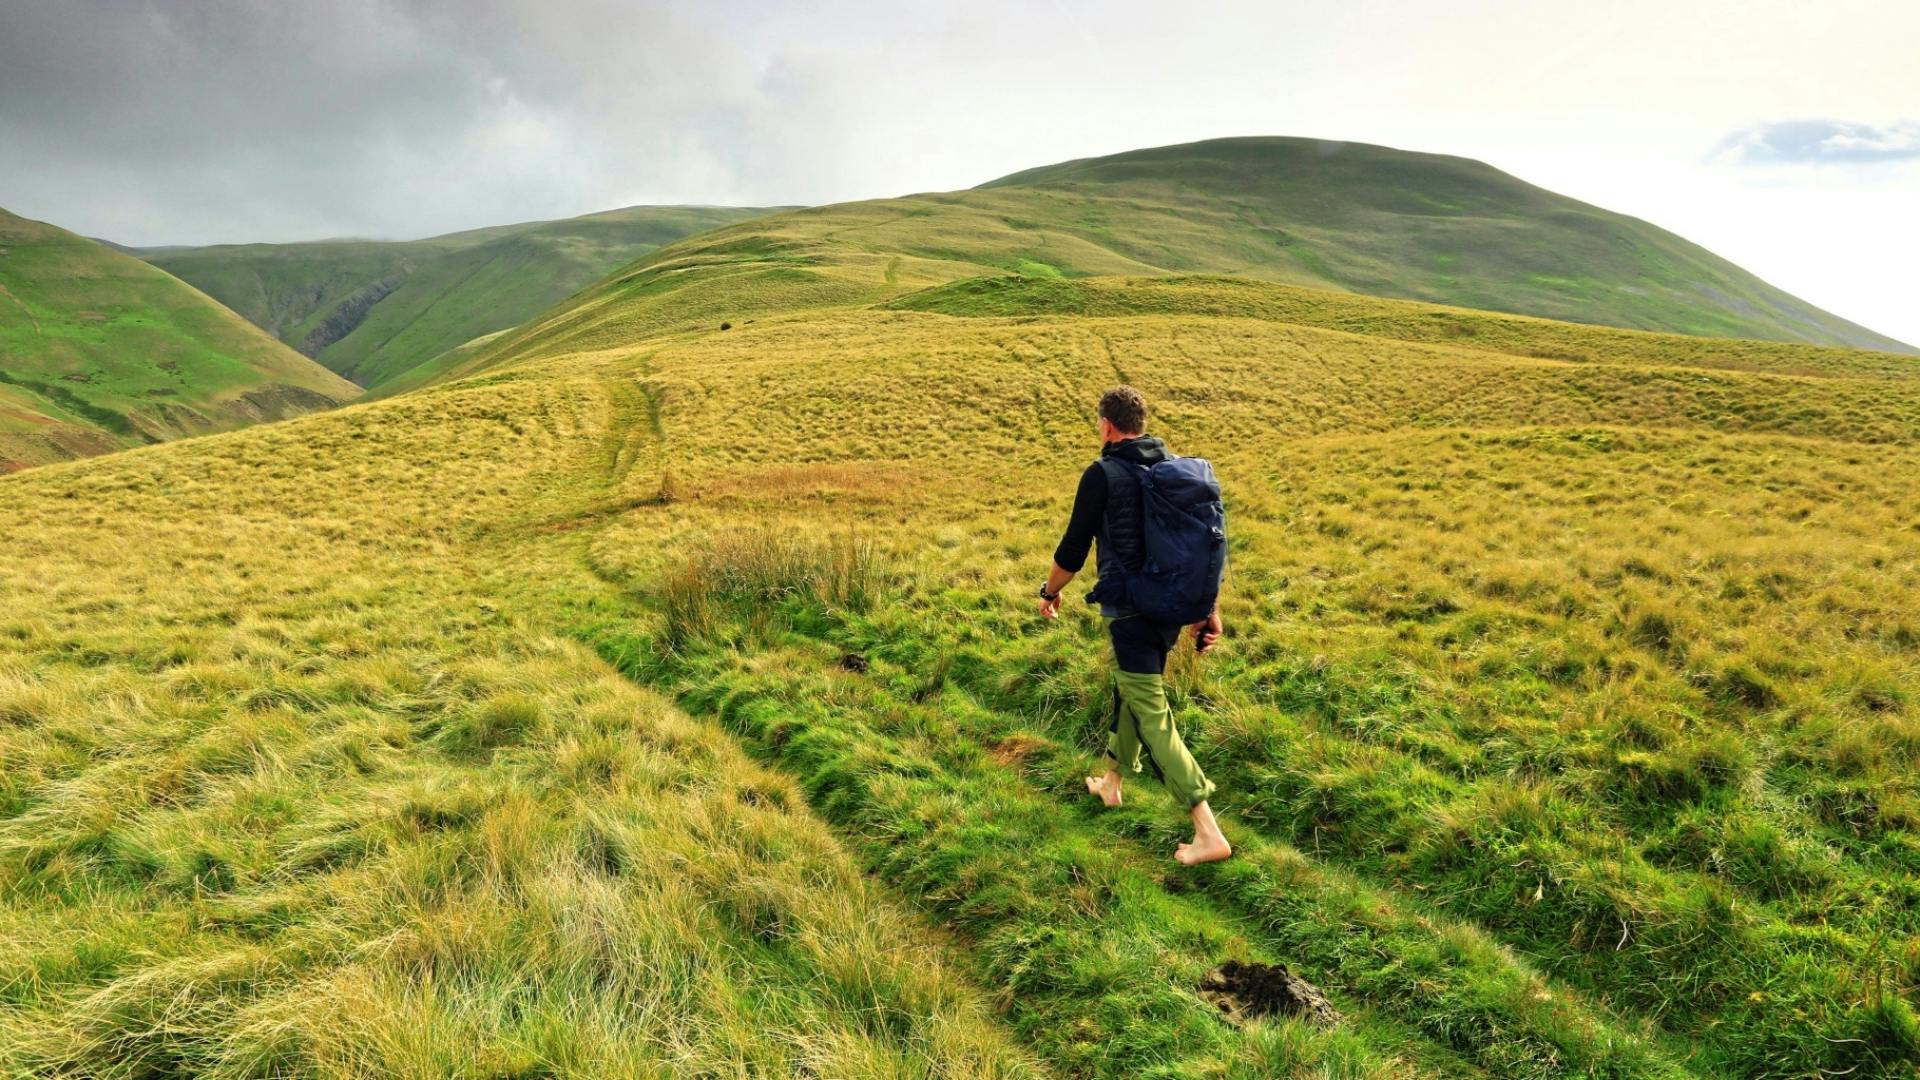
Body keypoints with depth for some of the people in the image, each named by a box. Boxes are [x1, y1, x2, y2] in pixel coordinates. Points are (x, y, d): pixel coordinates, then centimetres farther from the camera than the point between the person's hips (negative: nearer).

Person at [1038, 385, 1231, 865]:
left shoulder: (1102, 475, -13)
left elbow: (1073, 548, -8)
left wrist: (1049, 592, 9)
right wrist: (1209, 609, 15)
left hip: (1129, 610, -7)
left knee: (1153, 717, -4)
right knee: (1128, 690, 26)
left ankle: (1209, 834, -7)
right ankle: (1111, 782, 44)